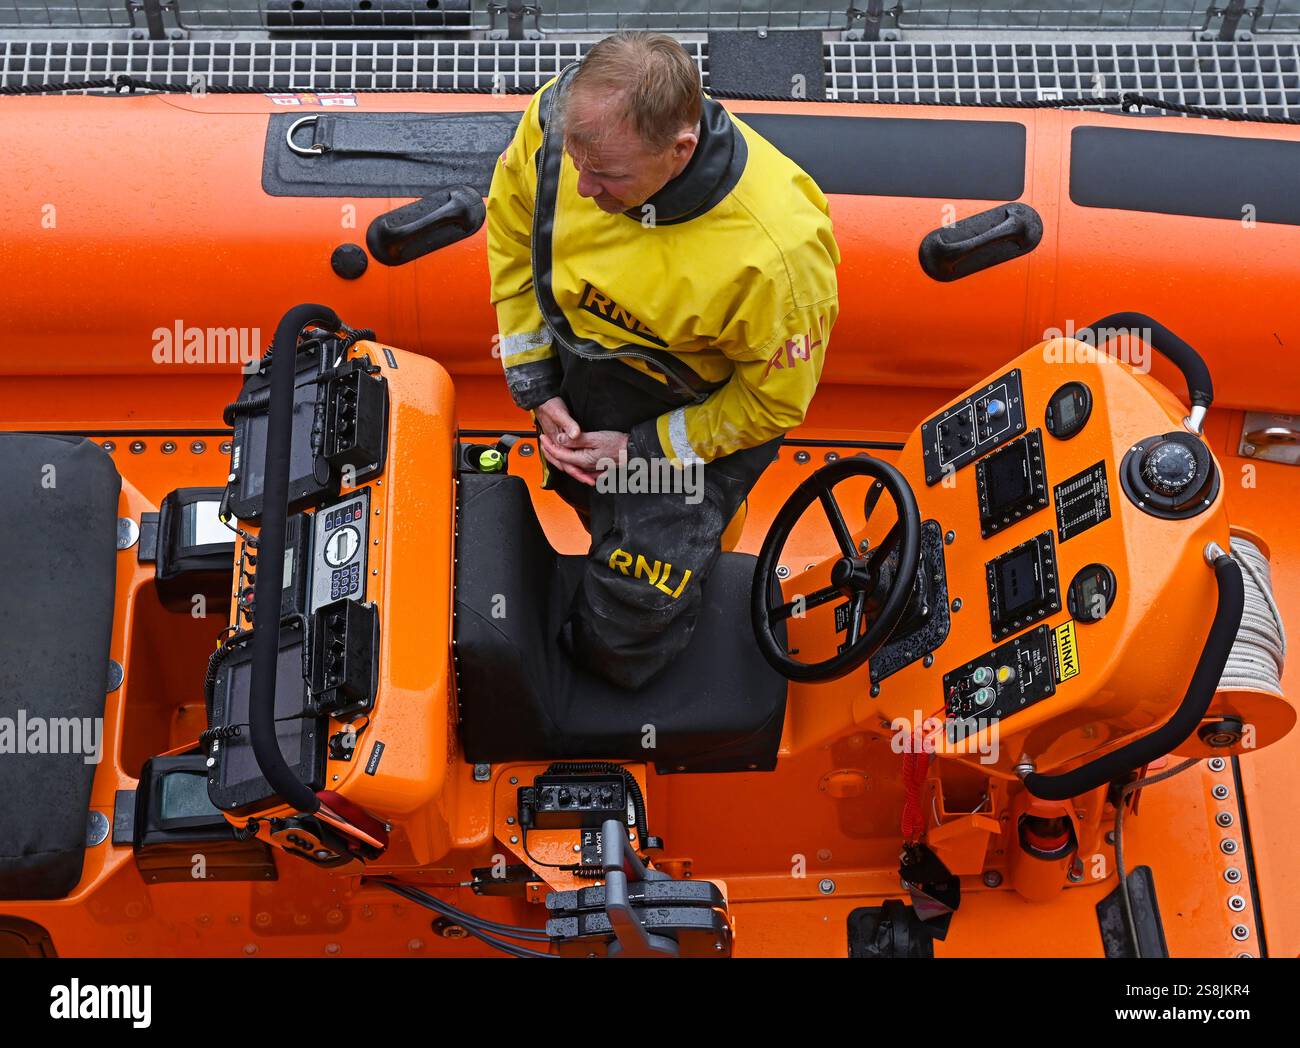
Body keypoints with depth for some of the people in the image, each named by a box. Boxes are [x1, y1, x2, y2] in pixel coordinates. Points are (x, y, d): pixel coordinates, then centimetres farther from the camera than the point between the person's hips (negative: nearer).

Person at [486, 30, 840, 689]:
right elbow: (511, 226, -6)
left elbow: (776, 400, -21)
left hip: (699, 410, -5)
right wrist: (536, 387, -6)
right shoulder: (558, 116, -29)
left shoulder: (776, 254, -42)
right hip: (577, 367, 5)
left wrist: (642, 448, -18)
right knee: (581, 489, 34)